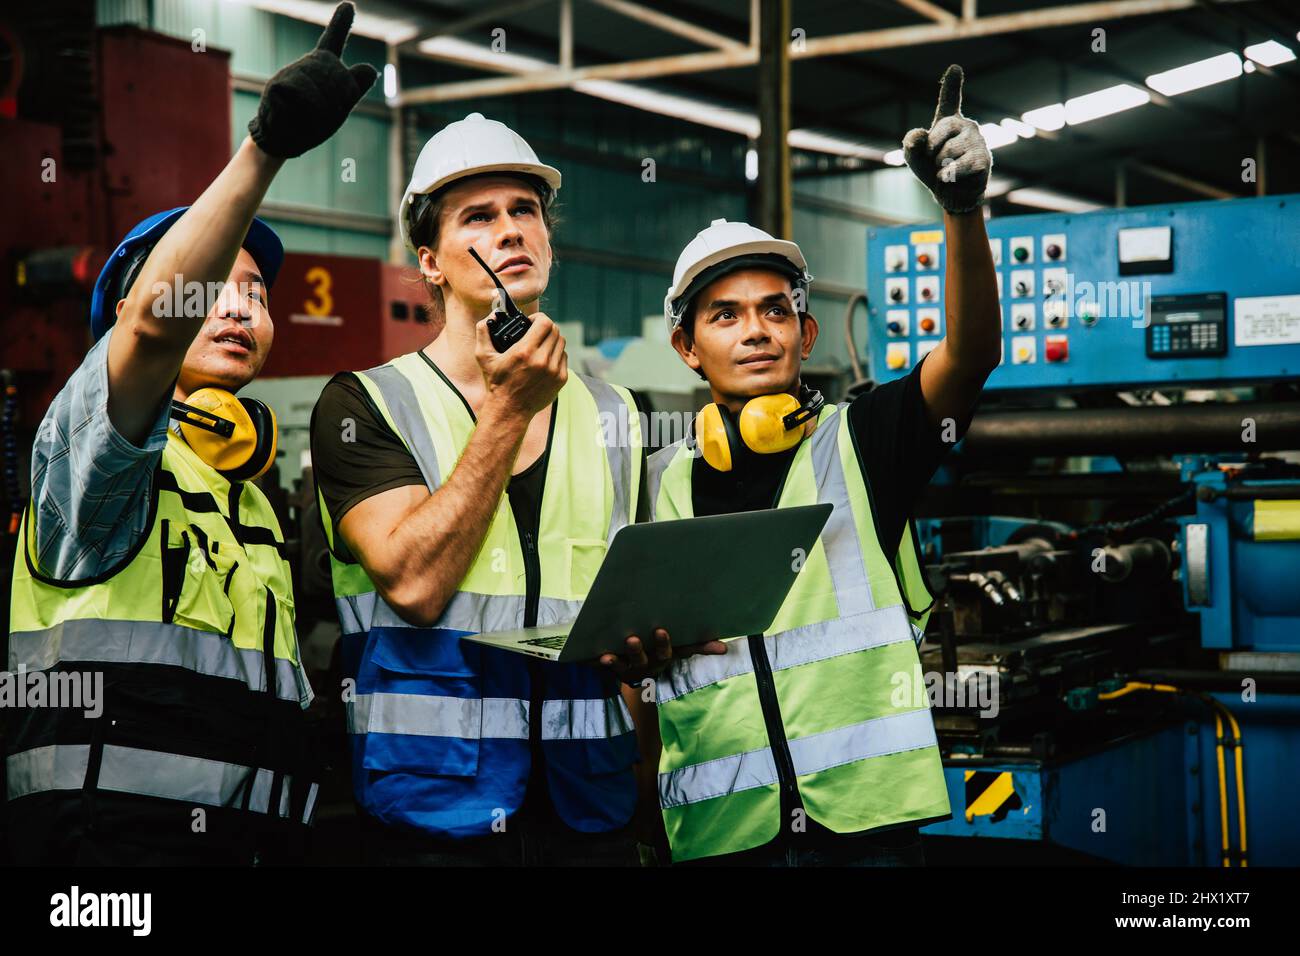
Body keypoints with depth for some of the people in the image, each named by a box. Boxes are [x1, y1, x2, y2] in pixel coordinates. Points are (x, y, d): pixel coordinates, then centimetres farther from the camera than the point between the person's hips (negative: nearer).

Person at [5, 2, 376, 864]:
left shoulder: (259, 501, 23)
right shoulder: (99, 448, 0)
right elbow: (154, 323, -22)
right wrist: (266, 147, -32)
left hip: (258, 834, 7)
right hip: (115, 831, -7)